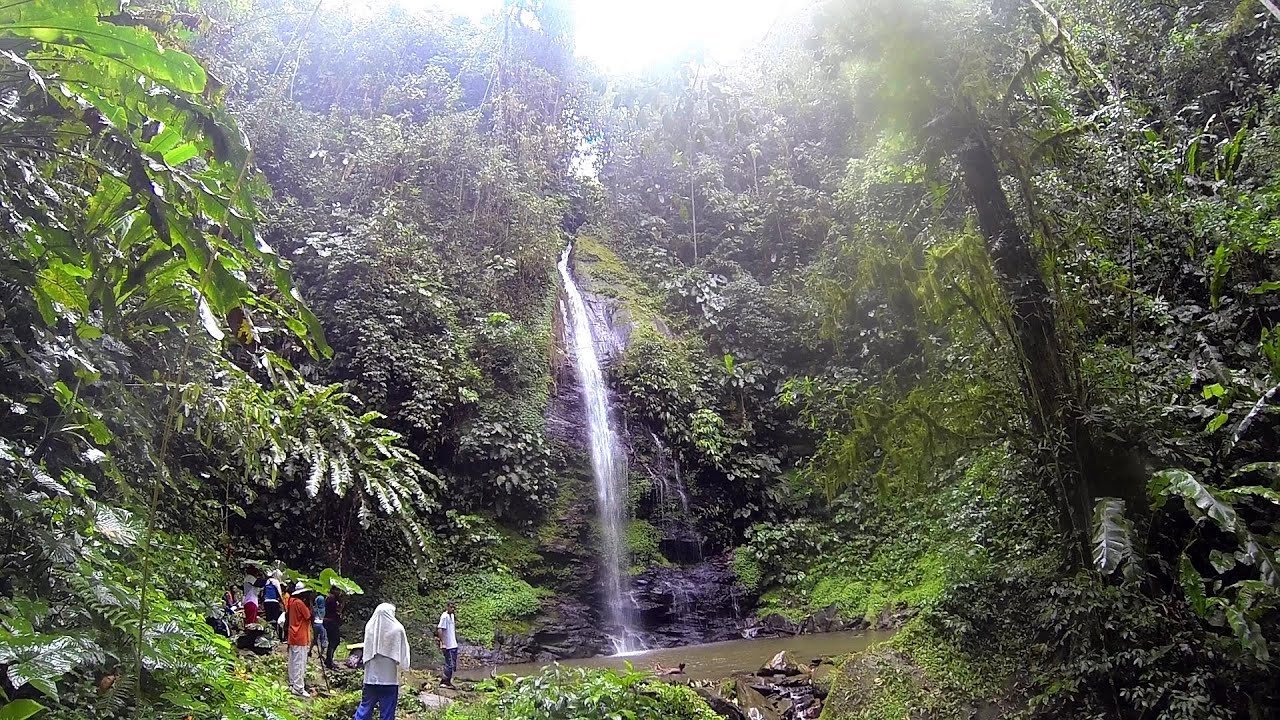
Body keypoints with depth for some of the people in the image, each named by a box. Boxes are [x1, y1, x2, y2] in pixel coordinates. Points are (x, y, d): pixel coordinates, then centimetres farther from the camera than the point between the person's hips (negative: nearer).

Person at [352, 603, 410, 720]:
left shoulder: (369, 626, -1)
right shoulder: (397, 629, -11)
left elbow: (366, 652, 11)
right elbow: (403, 653, -6)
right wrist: (402, 666, 9)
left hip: (371, 677, 4)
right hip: (390, 678, -3)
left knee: (364, 710, 14)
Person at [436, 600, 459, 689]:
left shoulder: (452, 615, 12)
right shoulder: (444, 616, -15)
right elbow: (439, 629, -21)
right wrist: (442, 643, -24)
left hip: (454, 645, 9)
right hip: (448, 646, -9)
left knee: (453, 665, 13)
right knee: (449, 665, -4)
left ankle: (448, 681, 22)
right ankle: (444, 682, 6)